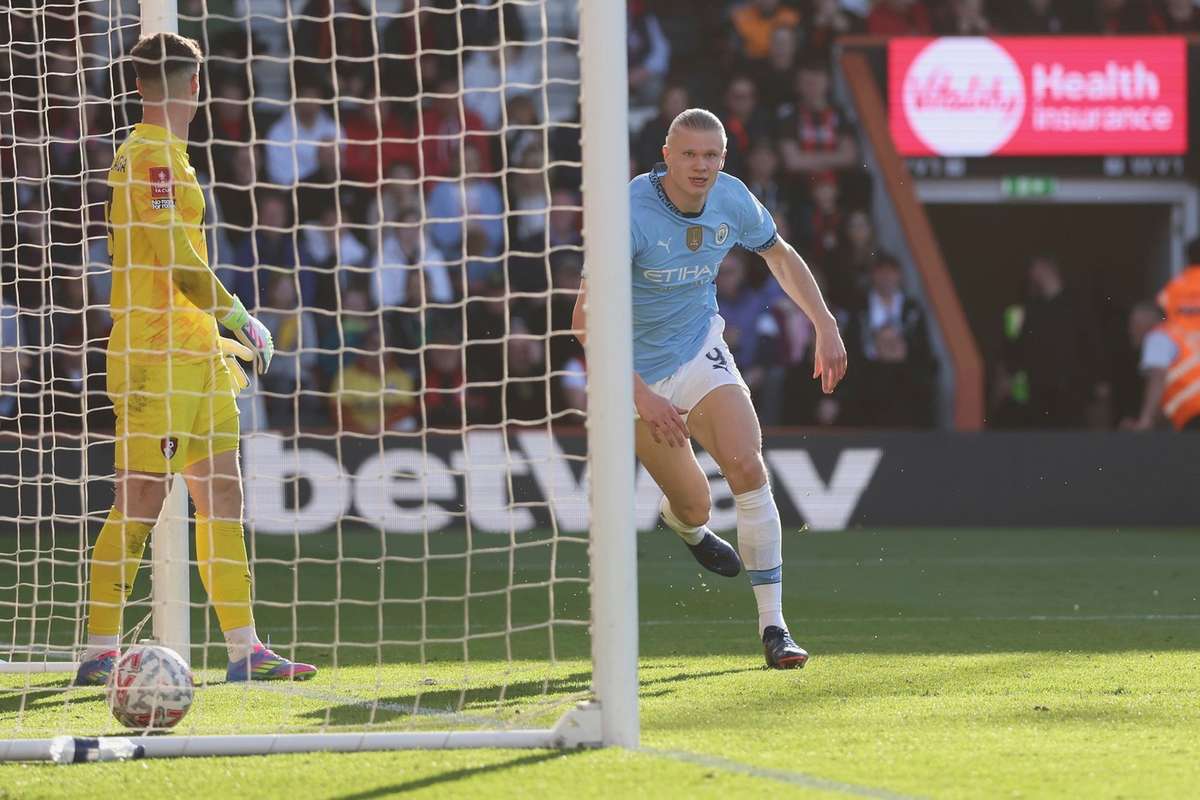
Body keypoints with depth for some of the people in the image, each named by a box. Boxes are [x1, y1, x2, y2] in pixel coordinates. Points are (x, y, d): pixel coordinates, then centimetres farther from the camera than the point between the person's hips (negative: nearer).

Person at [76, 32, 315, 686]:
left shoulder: (166, 155, 18)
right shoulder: (150, 157, -13)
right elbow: (176, 261, -18)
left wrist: (222, 332, 20)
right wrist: (238, 318, -10)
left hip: (194, 353, 10)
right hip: (155, 356, -10)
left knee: (222, 496, 9)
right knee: (141, 498, -9)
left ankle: (244, 650, 11)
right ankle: (99, 653, -6)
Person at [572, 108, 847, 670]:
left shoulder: (733, 201, -10)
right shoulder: (630, 212, -27)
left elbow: (780, 256, 13)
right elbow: (586, 317, -28)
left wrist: (825, 325, 5)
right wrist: (641, 396, -34)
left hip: (701, 351, 3)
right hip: (639, 372, -3)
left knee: (747, 466, -20)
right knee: (695, 505, 3)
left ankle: (773, 625, -17)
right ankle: (681, 519, 47)